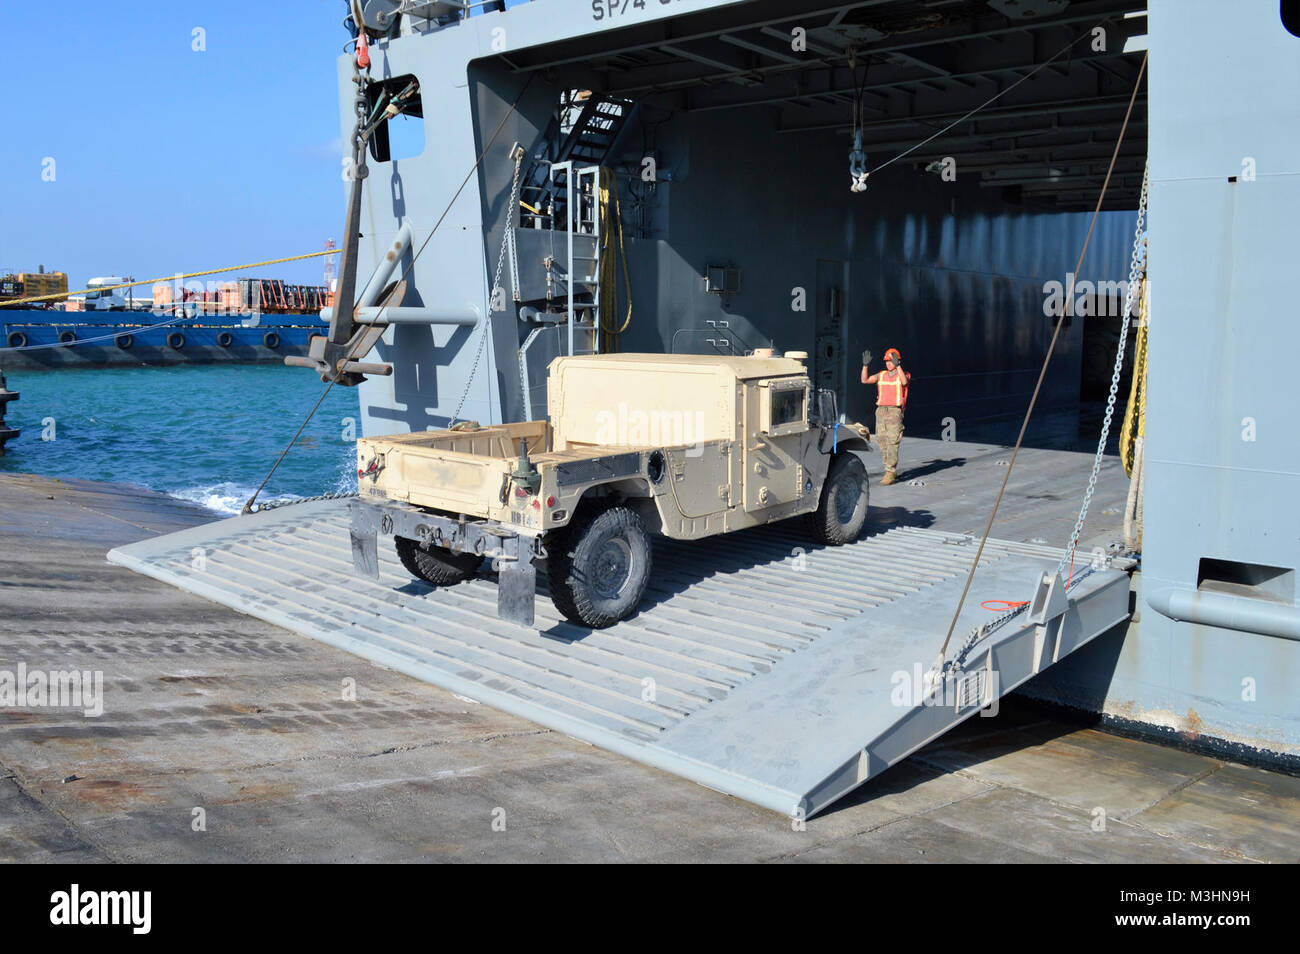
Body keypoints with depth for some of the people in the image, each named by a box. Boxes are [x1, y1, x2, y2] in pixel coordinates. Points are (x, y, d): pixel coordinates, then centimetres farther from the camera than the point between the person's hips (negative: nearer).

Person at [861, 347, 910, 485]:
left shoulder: (904, 374, 1)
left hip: (895, 412, -5)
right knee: (883, 443, 6)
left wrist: (898, 365, -28)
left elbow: (904, 382, -23)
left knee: (892, 443, -11)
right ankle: (892, 472, 16)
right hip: (881, 411, 6)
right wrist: (865, 365, -5)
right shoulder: (881, 375, 14)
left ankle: (890, 474, -10)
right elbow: (865, 380, 5)